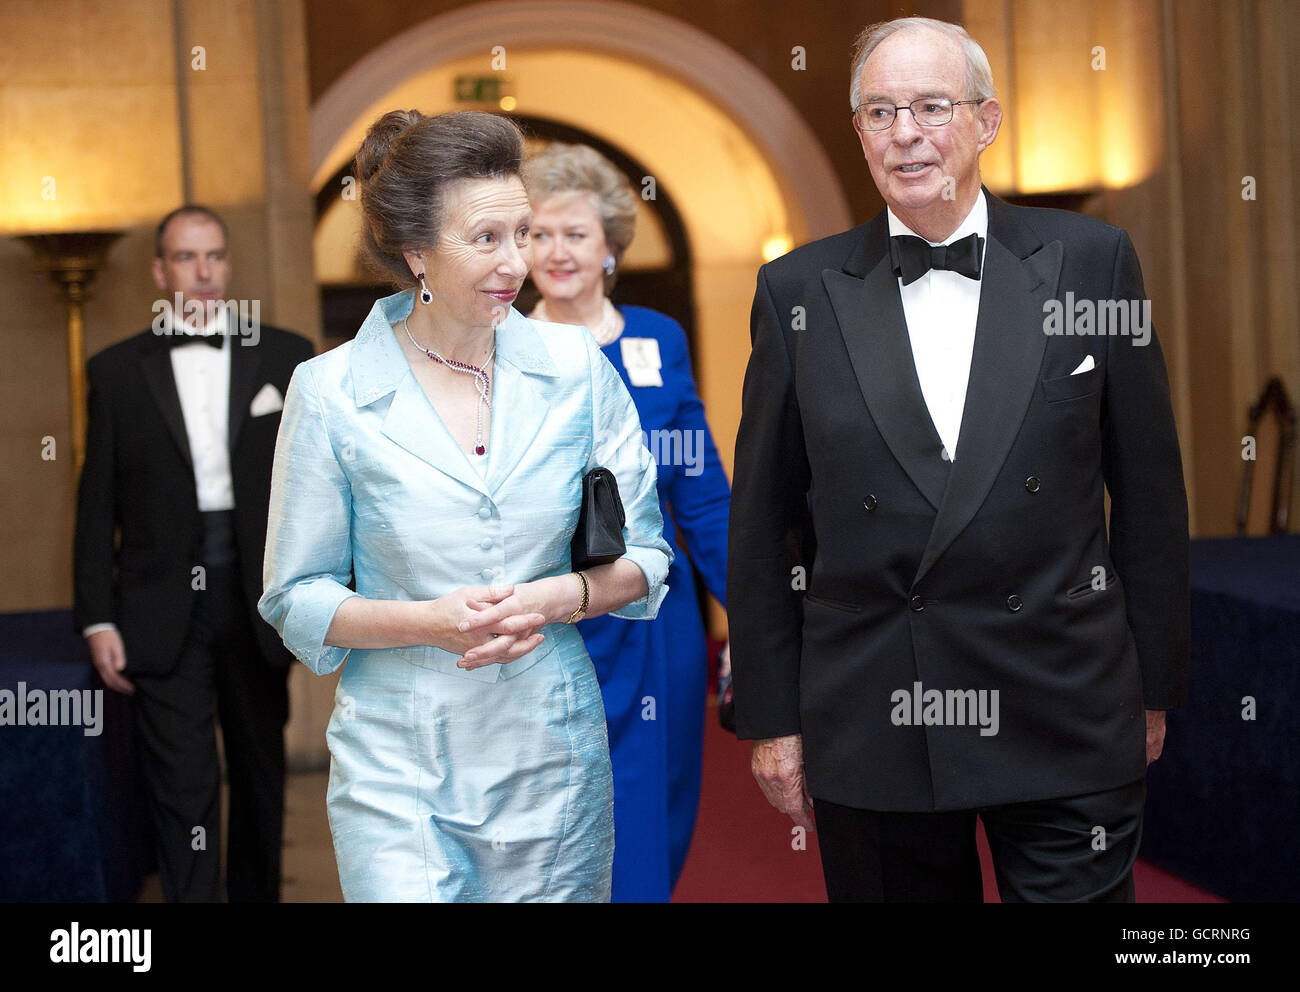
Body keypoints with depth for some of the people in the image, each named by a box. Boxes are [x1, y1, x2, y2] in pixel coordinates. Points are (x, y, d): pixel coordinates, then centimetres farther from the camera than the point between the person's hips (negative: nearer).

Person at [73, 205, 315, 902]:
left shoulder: (287, 358, 6)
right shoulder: (117, 371, 5)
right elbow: (98, 503, 4)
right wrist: (97, 618, -2)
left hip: (258, 598, 2)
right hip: (164, 607, -1)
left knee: (260, 775, 14)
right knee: (182, 786, -7)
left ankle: (257, 895, 30)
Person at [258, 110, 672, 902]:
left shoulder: (576, 367, 0)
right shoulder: (331, 392, -7)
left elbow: (646, 556, 7)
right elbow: (296, 599, -1)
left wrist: (561, 597, -13)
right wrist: (429, 620, -17)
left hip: (554, 757, 3)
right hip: (399, 772, -2)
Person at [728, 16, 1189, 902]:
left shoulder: (1089, 260, 2)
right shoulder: (799, 292, 3)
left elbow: (1149, 492, 5)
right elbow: (762, 523, 5)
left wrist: (1154, 687, 5)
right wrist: (772, 717, 4)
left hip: (1069, 723, 0)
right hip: (870, 725, 1)